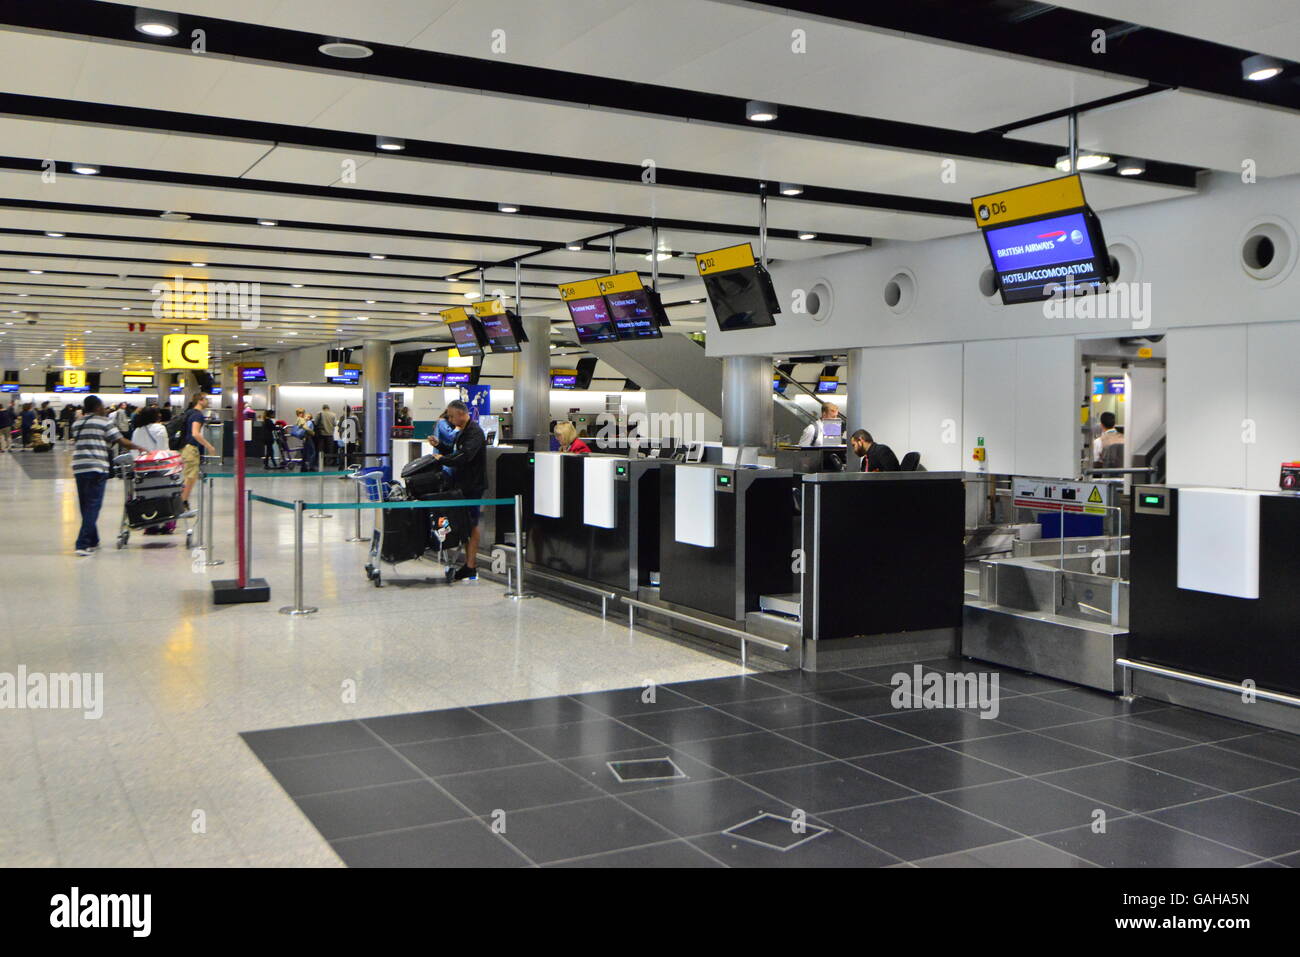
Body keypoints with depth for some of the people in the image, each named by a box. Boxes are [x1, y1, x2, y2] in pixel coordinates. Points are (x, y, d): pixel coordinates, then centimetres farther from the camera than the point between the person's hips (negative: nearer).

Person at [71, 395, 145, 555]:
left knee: (85, 505, 14)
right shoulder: (104, 421, -1)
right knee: (93, 505, -5)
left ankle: (92, 541, 24)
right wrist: (138, 448, 9)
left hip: (78, 467, 6)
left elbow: (75, 444, 19)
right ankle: (83, 544, -12)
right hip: (97, 467, -6)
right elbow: (121, 441, -4)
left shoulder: (77, 423, 17)